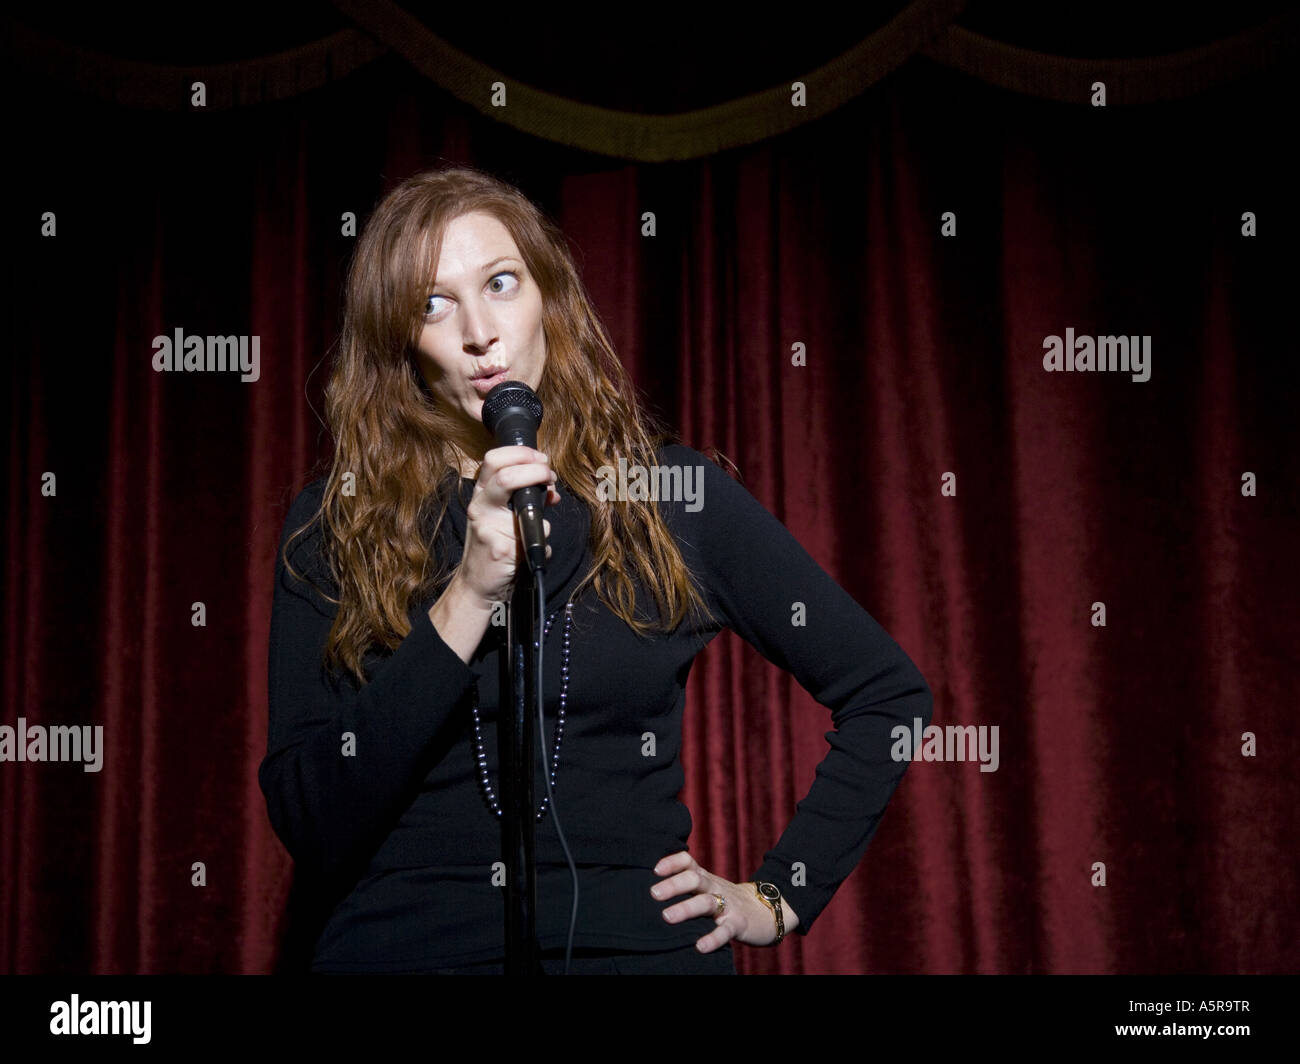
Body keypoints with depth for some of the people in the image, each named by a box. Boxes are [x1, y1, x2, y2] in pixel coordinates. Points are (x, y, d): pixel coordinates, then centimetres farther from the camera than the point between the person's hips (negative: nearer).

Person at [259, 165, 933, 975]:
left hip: (637, 940, 1)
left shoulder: (674, 494, 3)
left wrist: (780, 896, 3)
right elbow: (310, 830, -8)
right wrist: (467, 600, -15)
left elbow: (890, 693, 9)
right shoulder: (334, 527, 3)